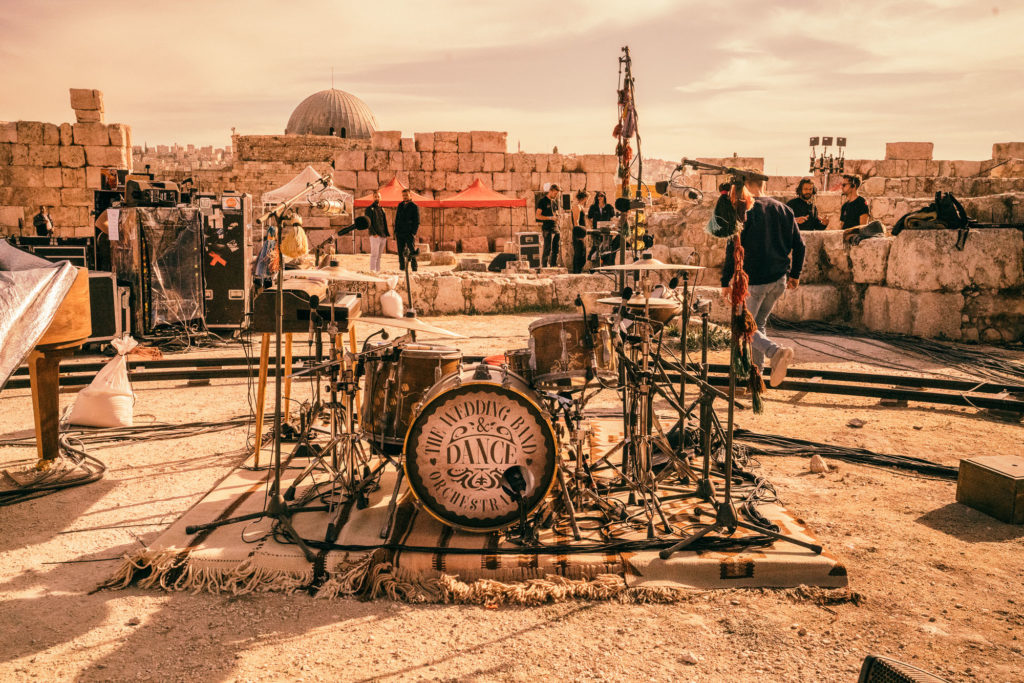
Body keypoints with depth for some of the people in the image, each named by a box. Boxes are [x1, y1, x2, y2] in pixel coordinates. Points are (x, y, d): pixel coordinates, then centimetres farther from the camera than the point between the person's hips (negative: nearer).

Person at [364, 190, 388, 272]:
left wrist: (386, 234, 12)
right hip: (375, 236, -6)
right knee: (374, 254, -11)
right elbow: (368, 222, -8)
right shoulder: (369, 209, 1)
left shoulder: (382, 209, 21)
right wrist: (374, 233, -18)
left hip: (383, 236, 6)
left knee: (379, 255, 7)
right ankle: (372, 271, -12)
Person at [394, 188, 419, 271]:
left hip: (410, 233, -4)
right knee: (401, 253, 3)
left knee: (412, 252, -6)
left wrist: (413, 233, -12)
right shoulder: (400, 205, 14)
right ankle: (402, 269, 8)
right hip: (400, 233, 4)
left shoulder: (414, 207, 1)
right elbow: (397, 220, 18)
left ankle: (414, 270, -1)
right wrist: (396, 232, 8)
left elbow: (417, 222, -2)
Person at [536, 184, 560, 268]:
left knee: (556, 248, 6)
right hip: (547, 228, -7)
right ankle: (544, 267, -2)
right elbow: (537, 216, -9)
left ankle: (553, 266, 14)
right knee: (547, 248, -8)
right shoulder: (542, 201, -4)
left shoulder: (555, 201, 16)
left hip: (555, 227, 7)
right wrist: (550, 218, -16)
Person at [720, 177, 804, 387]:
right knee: (759, 324, 20)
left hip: (753, 280, -6)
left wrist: (726, 282, -9)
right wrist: (795, 274, 22)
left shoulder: (744, 211, -9)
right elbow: (799, 245, 11)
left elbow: (733, 248, -13)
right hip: (779, 280, 6)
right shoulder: (784, 209, 9)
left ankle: (777, 352, -22)